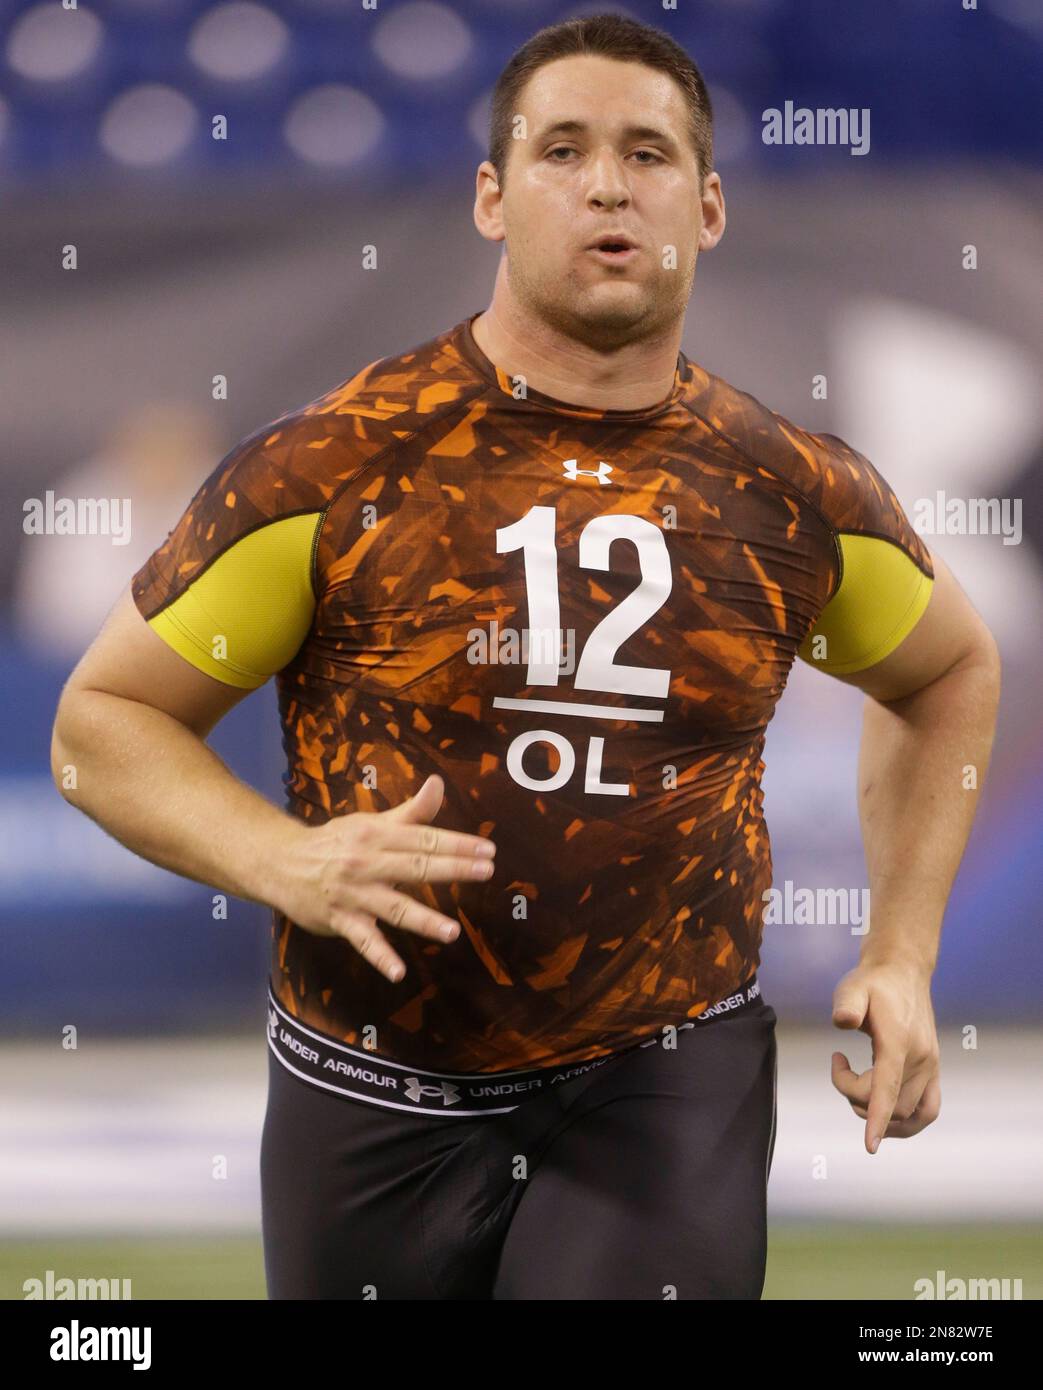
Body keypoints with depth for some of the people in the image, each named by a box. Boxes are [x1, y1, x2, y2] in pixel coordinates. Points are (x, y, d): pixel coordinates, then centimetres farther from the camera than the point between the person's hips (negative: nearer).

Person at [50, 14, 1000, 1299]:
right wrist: (288, 865, -20)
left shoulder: (796, 496, 2)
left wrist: (901, 954, 12)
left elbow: (950, 670, 22)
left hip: (668, 1089, 0)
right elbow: (100, 719, -1)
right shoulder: (335, 467, -7)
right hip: (376, 1091, 0)